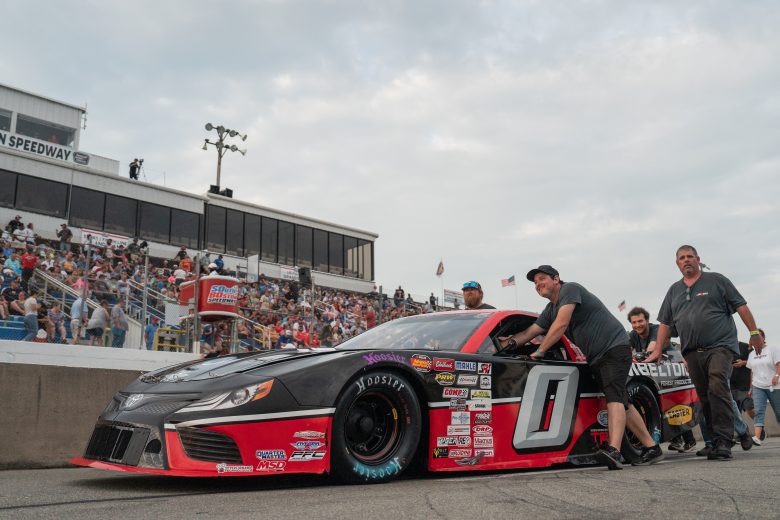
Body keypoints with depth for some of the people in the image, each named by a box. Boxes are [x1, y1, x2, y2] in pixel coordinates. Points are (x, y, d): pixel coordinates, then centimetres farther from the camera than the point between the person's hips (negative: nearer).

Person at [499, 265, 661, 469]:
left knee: (614, 398, -24)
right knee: (621, 402, 12)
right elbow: (530, 332, 14)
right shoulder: (550, 310, 15)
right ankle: (651, 447, 20)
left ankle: (614, 451, -39)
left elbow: (561, 324, -23)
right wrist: (511, 341, -7)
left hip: (615, 347, -10)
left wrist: (539, 351, -19)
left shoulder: (570, 289, -13)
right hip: (597, 357, 10)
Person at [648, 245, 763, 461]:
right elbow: (665, 323, 19)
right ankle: (716, 439, 12)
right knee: (705, 397, 4)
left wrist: (754, 332, 0)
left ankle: (723, 441, -20)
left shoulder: (716, 280, 7)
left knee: (717, 388, -21)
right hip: (692, 352, 5)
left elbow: (741, 306, 6)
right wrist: (658, 350, 13)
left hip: (720, 346, -5)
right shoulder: (674, 291, 19)